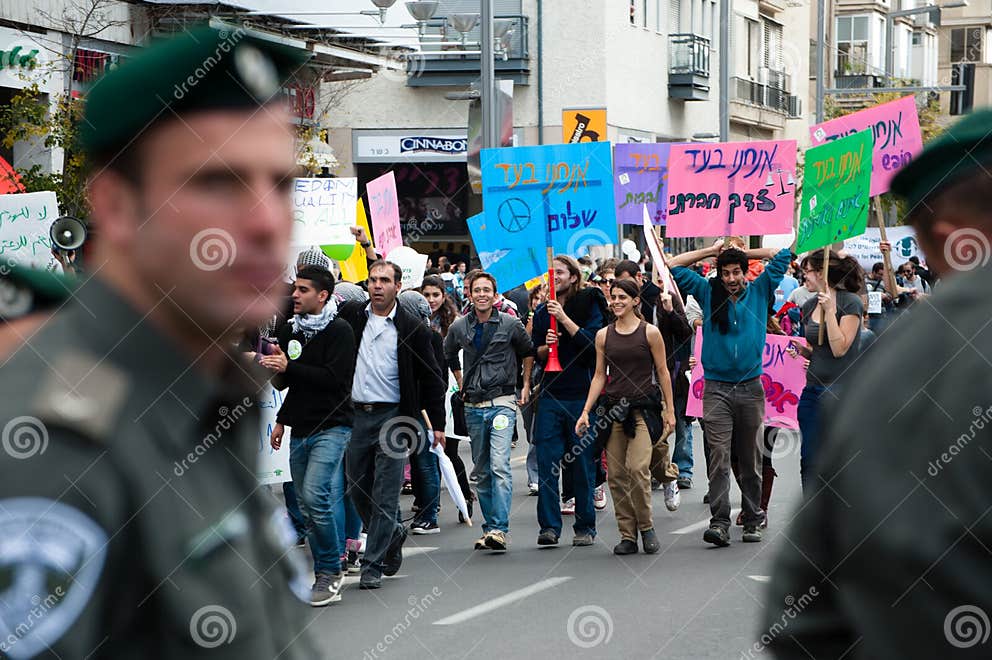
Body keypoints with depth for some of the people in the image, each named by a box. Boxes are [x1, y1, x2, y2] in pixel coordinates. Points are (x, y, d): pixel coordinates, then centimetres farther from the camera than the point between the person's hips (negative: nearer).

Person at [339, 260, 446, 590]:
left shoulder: (413, 329, -1)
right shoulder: (351, 315, 7)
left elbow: (431, 378, 2)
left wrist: (437, 424, -1)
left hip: (393, 417, -4)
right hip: (356, 415, 4)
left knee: (384, 496, -4)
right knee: (357, 489, 10)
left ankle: (373, 565, 2)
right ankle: (393, 534, 35)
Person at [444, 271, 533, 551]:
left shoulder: (510, 324, -2)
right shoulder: (459, 327, 5)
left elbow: (528, 351, 15)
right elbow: (449, 354, 25)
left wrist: (526, 384, 13)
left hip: (502, 402, -4)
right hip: (473, 406, 4)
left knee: (499, 465, -18)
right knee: (481, 471, 9)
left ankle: (499, 529, -23)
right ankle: (490, 527, 17)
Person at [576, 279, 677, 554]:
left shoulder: (650, 332, 1)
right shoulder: (604, 335, 10)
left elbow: (663, 373, 4)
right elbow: (599, 376, 13)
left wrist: (670, 411, 0)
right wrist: (586, 412, 6)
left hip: (643, 408, -4)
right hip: (613, 408, 4)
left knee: (637, 468, -18)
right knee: (616, 474, -1)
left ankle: (646, 527, 0)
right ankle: (627, 535, 6)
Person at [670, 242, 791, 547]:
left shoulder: (759, 292, 9)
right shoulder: (708, 293, 8)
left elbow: (782, 255, 12)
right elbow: (675, 267, 10)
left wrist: (743, 252, 14)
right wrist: (712, 250, 13)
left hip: (750, 388, 1)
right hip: (717, 389, -1)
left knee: (751, 461, 7)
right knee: (719, 457, -11)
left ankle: (752, 522, 14)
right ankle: (720, 523, -15)